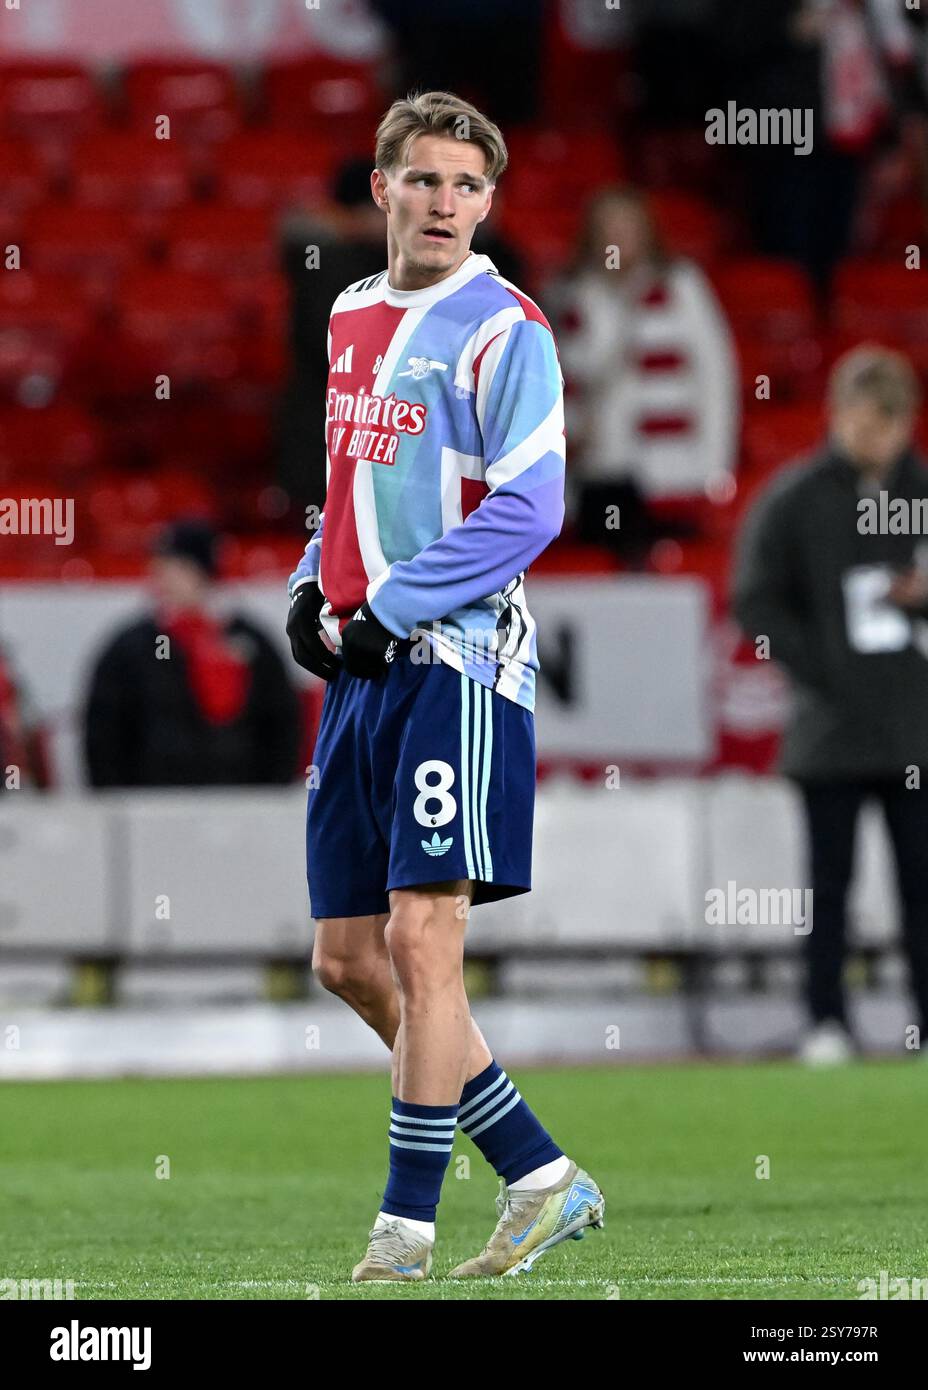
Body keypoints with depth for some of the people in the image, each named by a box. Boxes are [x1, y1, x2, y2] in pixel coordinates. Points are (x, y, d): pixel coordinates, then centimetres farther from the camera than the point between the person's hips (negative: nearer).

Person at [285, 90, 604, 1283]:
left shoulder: (503, 331, -8)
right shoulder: (353, 316, 15)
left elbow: (528, 512, -15)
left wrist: (390, 608, -16)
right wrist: (313, 587, 10)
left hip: (454, 660, -8)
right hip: (359, 672, 8)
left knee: (420, 938, -11)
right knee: (347, 957, 7)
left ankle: (406, 1225, -4)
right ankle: (541, 1181, 15)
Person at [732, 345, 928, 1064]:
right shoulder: (793, 499, -1)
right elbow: (755, 599, -1)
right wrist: (819, 670, -8)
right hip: (832, 731, -2)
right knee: (831, 880, 1)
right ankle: (827, 1019, 5)